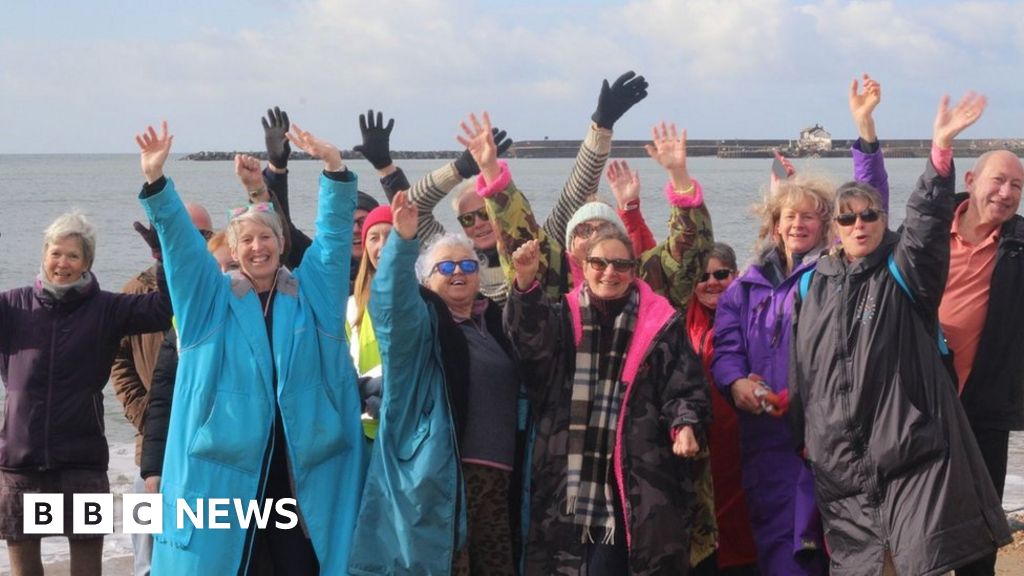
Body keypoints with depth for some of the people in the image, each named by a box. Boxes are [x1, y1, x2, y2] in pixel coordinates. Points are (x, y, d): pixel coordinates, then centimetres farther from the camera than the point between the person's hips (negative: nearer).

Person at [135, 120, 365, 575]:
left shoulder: (311, 291, 10)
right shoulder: (211, 299, 9)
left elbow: (335, 231, 1)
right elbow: (178, 239, -1)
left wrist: (334, 167, -14)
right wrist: (155, 181, -15)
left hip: (303, 465, 1)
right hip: (225, 463, -1)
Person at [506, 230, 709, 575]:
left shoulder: (660, 324, 5)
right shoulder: (564, 318, 10)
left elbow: (684, 386, 3)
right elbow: (530, 339, -10)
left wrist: (685, 424, -17)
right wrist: (526, 283, -27)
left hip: (633, 474, -2)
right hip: (567, 477, 2)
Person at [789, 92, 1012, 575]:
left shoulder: (903, 272, 2)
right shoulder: (813, 283, 12)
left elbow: (928, 218, -15)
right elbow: (800, 368, 18)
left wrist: (941, 148, -30)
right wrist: (802, 434, 18)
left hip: (907, 439, -3)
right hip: (839, 451, 3)